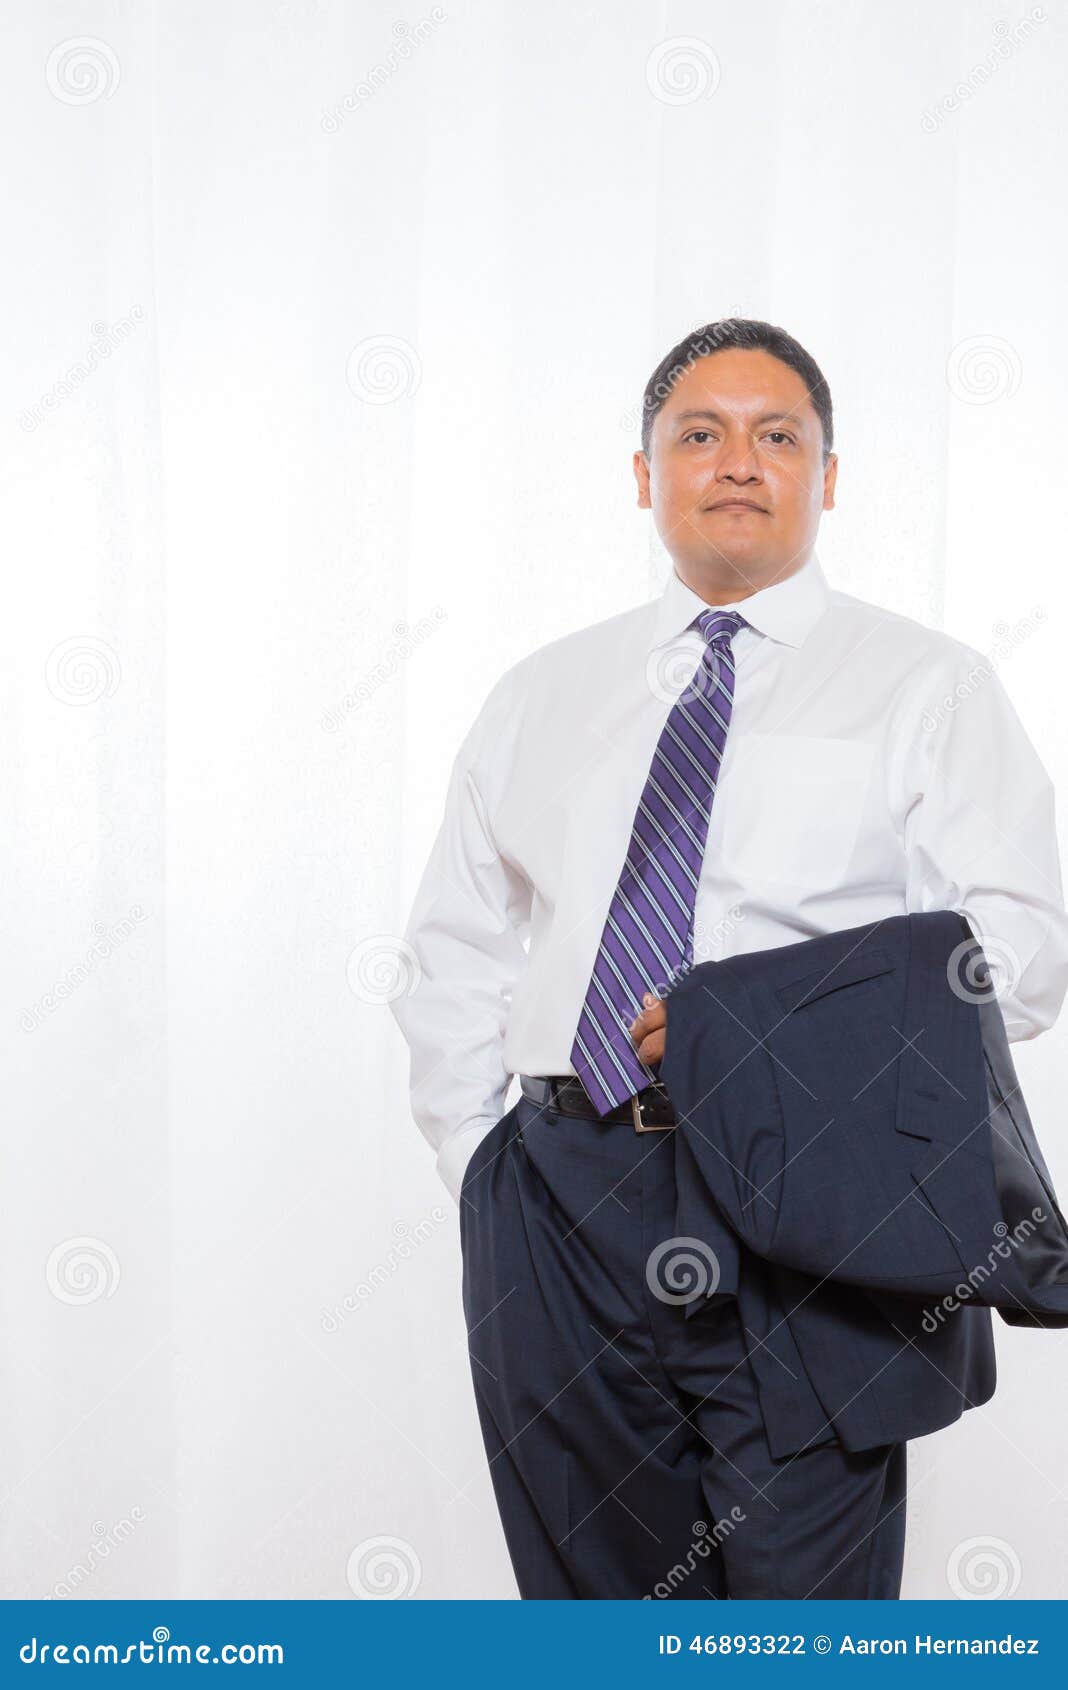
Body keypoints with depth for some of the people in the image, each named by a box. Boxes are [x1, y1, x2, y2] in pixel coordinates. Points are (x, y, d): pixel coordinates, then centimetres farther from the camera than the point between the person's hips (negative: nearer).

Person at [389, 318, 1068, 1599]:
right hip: (556, 1197, 4)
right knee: (586, 1582, 12)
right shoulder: (540, 695, 16)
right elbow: (456, 954, 18)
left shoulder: (927, 686, 5)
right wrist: (480, 1170, 7)